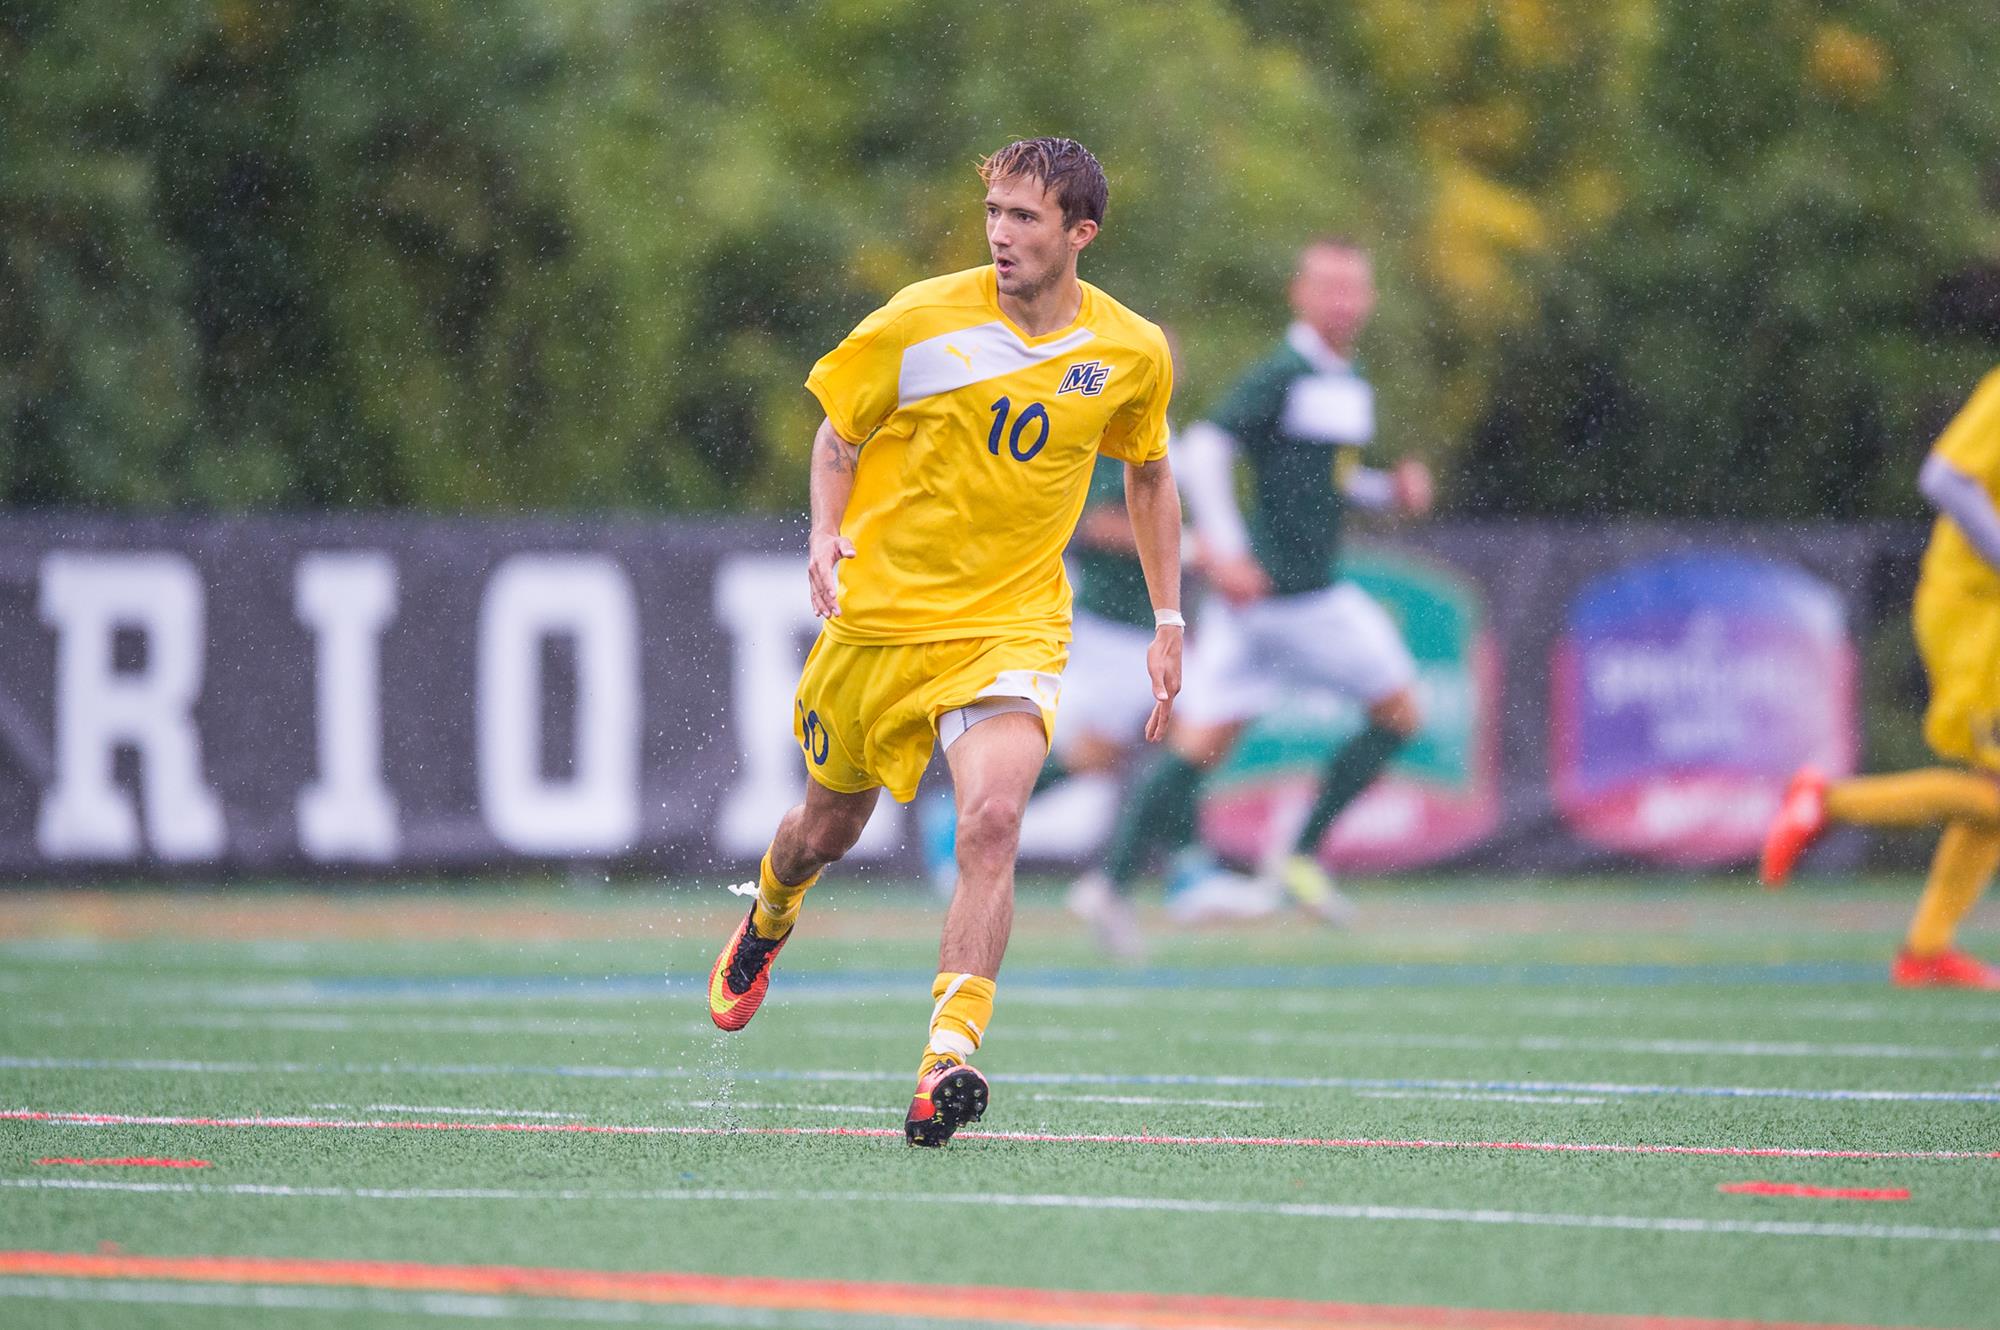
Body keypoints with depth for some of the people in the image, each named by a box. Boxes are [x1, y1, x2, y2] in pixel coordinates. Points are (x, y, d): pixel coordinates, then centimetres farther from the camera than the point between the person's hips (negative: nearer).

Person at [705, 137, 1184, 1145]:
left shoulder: (1132, 354, -3)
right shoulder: (921, 322, -10)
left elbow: (1148, 476, 16)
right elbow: (838, 434, 5)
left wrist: (1168, 622, 13)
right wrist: (827, 534, -14)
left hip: (1012, 627, 0)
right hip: (883, 611, 0)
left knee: (991, 823, -25)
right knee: (828, 827, 16)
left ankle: (947, 1061, -27)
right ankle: (767, 921, 53)